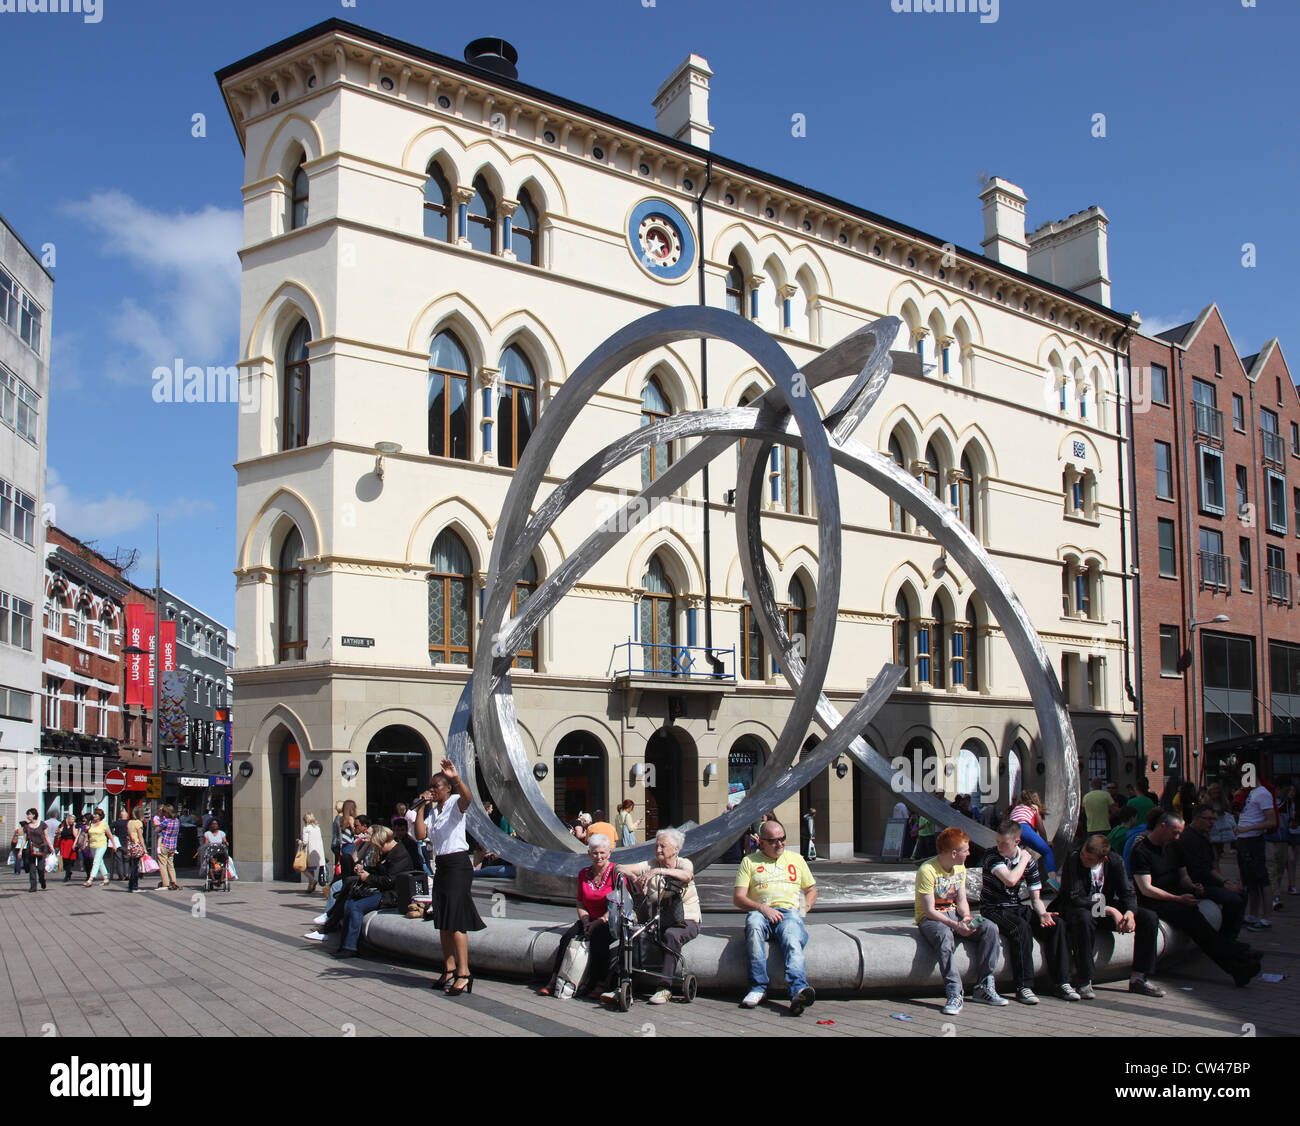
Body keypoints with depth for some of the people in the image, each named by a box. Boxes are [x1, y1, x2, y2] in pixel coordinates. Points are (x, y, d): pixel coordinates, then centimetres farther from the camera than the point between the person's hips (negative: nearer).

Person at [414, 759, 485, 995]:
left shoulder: (455, 803, -7)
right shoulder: (431, 810, 14)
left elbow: (467, 797, -32)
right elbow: (420, 835, 3)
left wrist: (457, 778, -50)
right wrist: (421, 808, -2)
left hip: (458, 863, -8)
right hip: (441, 865, 8)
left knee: (456, 920, -12)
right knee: (443, 921, 11)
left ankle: (464, 972, -12)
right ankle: (449, 969, 19)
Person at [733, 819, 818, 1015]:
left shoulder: (796, 859, 23)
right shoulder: (749, 861, 15)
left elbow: (811, 890, 28)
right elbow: (738, 897, 7)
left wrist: (803, 910, 6)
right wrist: (763, 908, -11)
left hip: (790, 912, 1)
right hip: (761, 912, 0)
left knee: (792, 939, -34)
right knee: (753, 924, -37)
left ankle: (798, 991, -57)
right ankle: (758, 988, -37)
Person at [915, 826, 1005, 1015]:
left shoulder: (960, 868, 8)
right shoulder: (927, 870, -18)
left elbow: (962, 901, 8)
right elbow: (929, 911, -19)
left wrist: (966, 917, -15)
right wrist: (956, 925, -28)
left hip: (954, 915, 7)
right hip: (930, 919, -7)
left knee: (990, 928, -17)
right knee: (945, 937, -40)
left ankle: (984, 988, -15)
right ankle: (955, 994, -38)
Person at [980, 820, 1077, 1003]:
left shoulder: (1029, 861, 6)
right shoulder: (992, 856, -7)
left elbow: (1035, 898, 5)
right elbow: (1010, 880, -25)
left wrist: (1042, 913, -16)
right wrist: (1023, 860, -11)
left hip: (1019, 908, 5)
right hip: (995, 910, -5)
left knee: (1055, 924, -19)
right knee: (1021, 927, -35)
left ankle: (1061, 982, -13)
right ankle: (1023, 987, -32)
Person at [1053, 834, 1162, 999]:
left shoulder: (1115, 862, -6)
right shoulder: (1073, 860, -21)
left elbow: (1127, 892, -2)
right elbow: (1074, 899, -25)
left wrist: (1130, 912, -25)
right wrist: (1109, 910, -30)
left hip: (1107, 909, 5)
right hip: (1079, 910, -5)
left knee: (1150, 918, -12)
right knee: (1084, 918, -41)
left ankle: (1138, 979, -3)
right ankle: (1083, 983, -31)